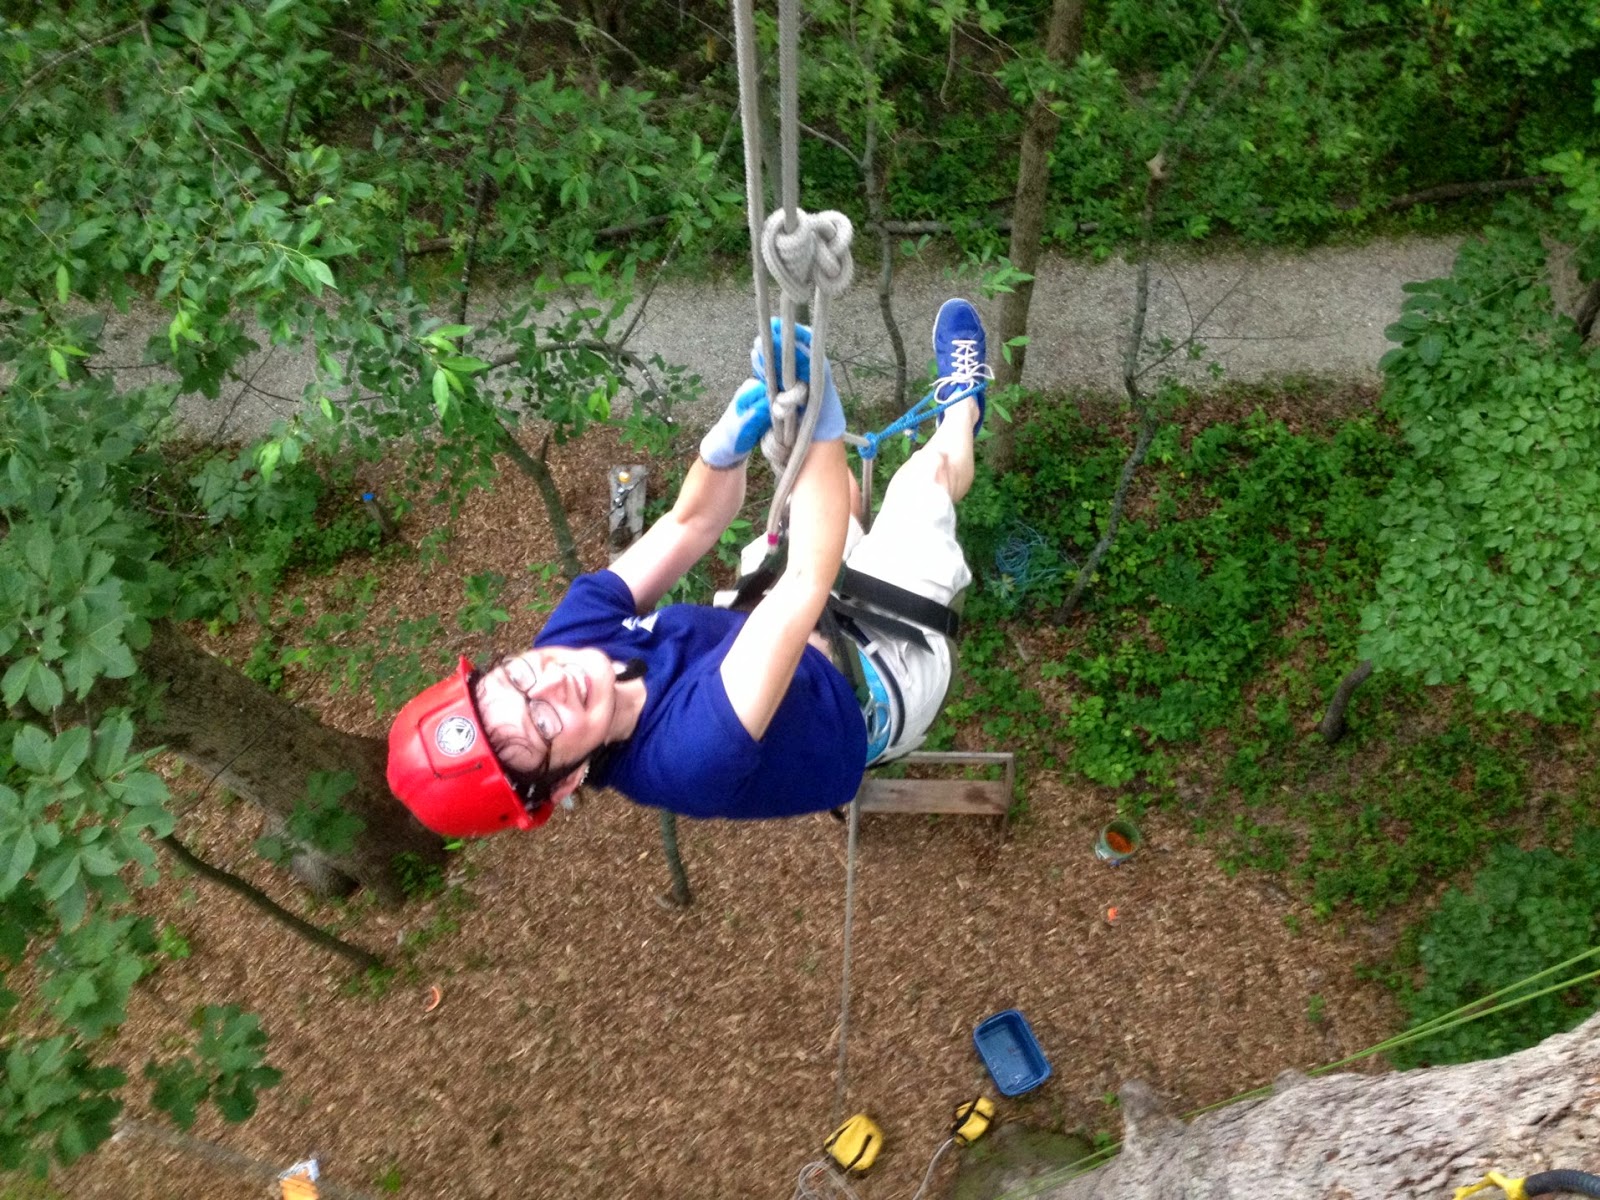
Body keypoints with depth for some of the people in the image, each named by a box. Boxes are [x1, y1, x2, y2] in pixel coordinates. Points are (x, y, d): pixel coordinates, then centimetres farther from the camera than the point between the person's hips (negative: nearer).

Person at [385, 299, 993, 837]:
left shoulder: (573, 632, -25)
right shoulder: (691, 755, -47)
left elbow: (688, 525, -20)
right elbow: (807, 586, -50)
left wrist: (729, 439, -39)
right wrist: (824, 425, -45)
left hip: (816, 634, 6)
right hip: (886, 679, -6)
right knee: (929, 473, -4)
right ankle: (961, 406, 34)